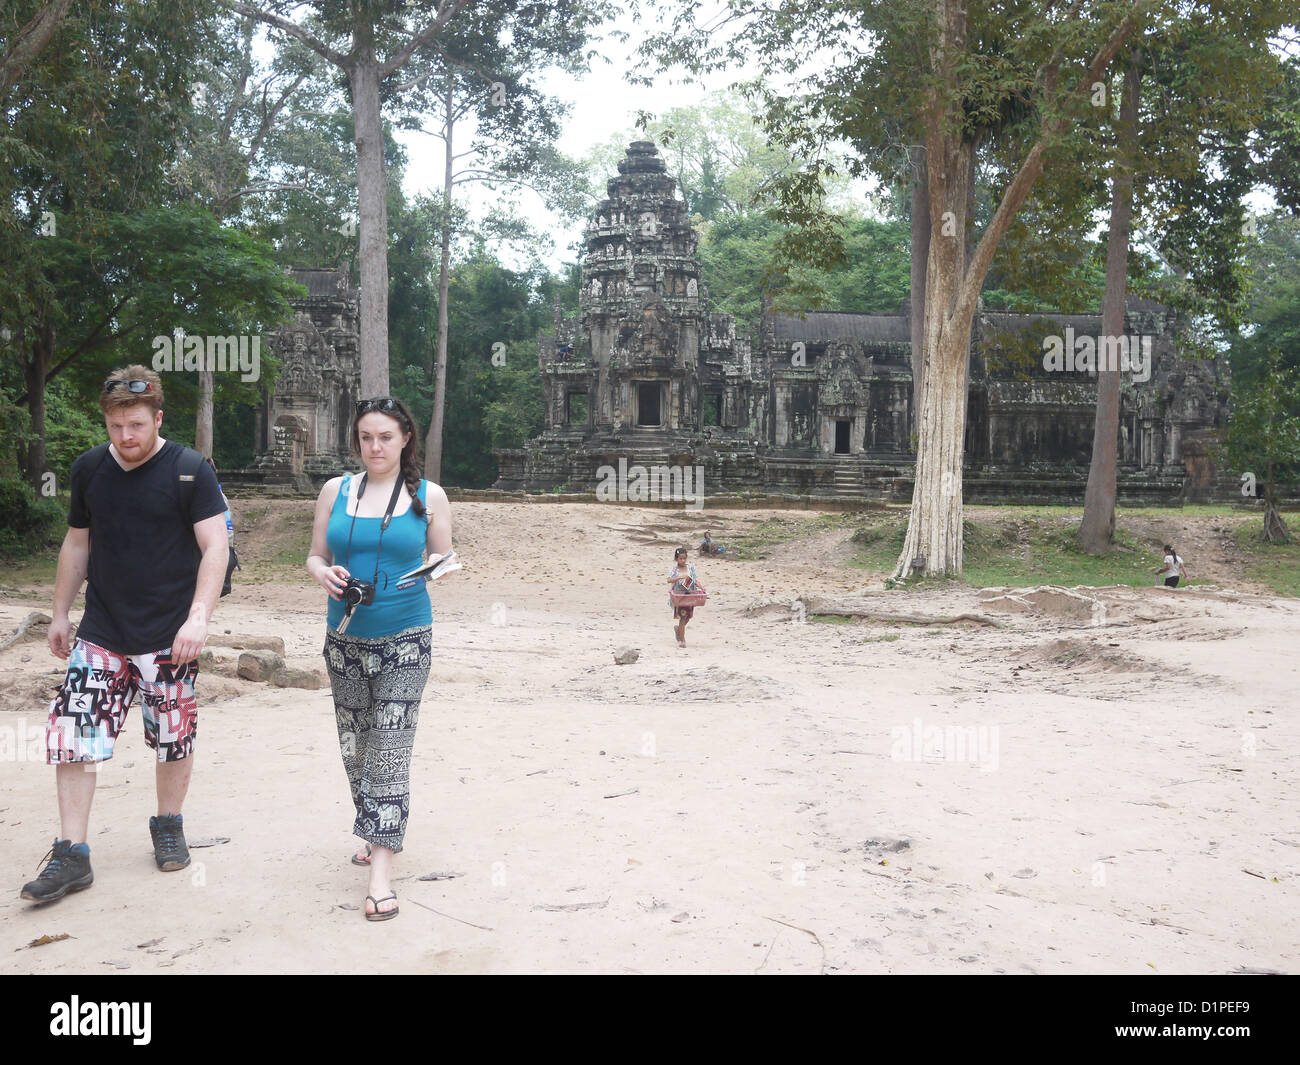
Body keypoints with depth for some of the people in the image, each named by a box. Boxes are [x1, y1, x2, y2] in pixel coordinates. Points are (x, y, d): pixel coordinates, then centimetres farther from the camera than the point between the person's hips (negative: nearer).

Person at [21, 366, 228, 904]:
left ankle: (169, 826, 31)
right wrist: (60, 614, 17)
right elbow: (77, 543, 16)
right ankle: (71, 855, 6)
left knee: (173, 737, 8)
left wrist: (198, 618, -21)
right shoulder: (88, 469, 5)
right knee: (72, 735, -3)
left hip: (168, 636, -3)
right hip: (100, 633, 3)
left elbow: (214, 546, -11)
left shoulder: (188, 470, -8)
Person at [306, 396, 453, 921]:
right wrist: (323, 573, -11)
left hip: (405, 640, -3)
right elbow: (315, 555, 11)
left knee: (389, 750, -8)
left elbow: (444, 561, 6)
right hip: (345, 638, 3)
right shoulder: (336, 490, 7)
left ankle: (381, 871, -7)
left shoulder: (429, 496, 1)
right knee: (354, 746, 13)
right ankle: (378, 833, 35)